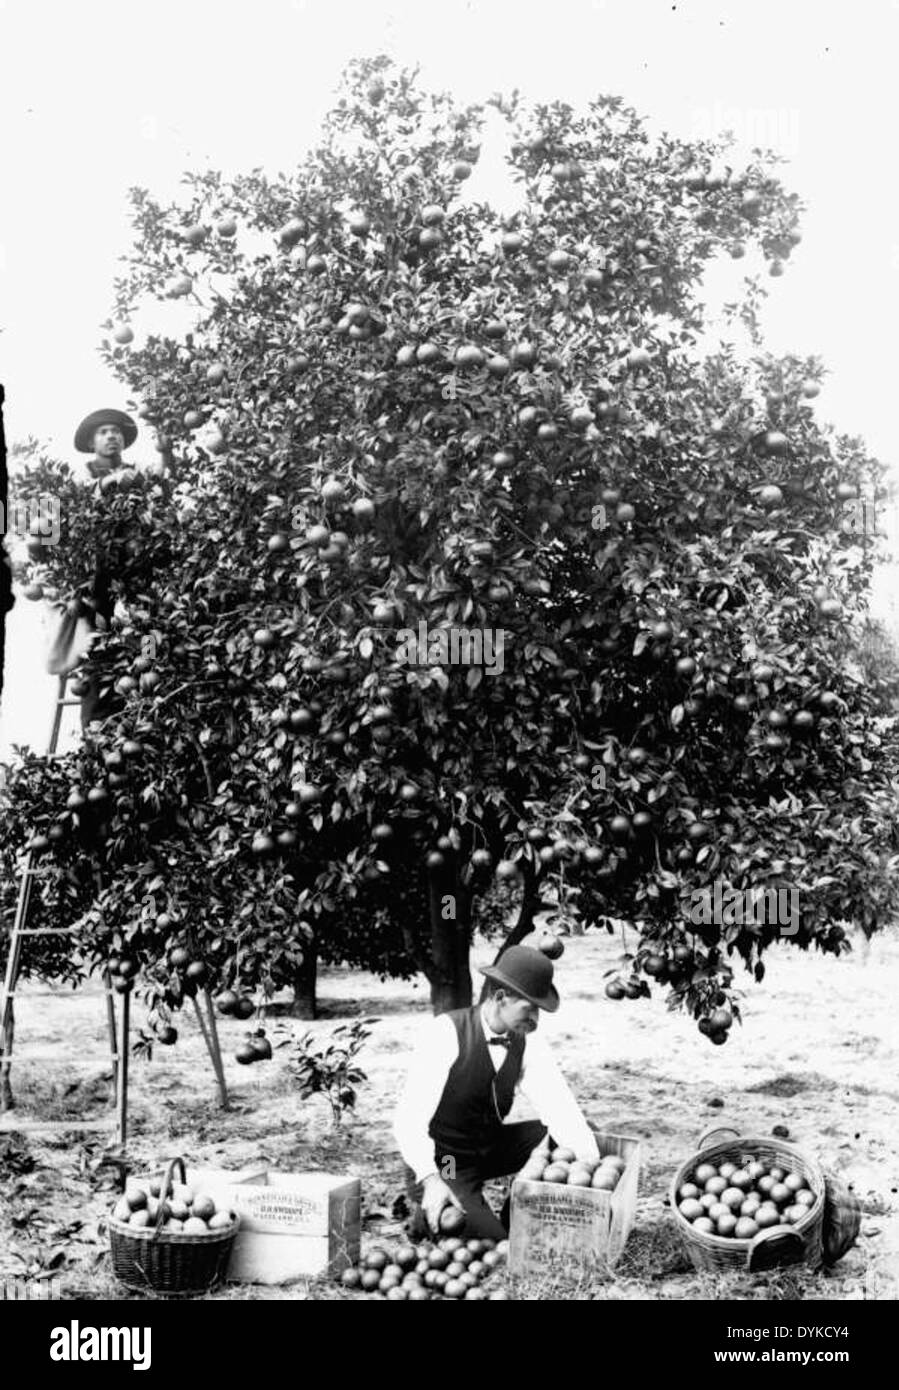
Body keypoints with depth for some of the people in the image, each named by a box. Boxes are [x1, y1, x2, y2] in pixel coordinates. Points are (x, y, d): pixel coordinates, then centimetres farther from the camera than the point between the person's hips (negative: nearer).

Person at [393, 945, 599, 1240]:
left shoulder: (528, 1044, -9)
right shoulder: (445, 1033, -25)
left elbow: (561, 1109, -18)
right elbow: (409, 1119, -29)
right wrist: (431, 1180, -43)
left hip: (491, 1149, 6)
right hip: (442, 1163, -6)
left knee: (563, 1137, -13)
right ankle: (430, 1214, 6)